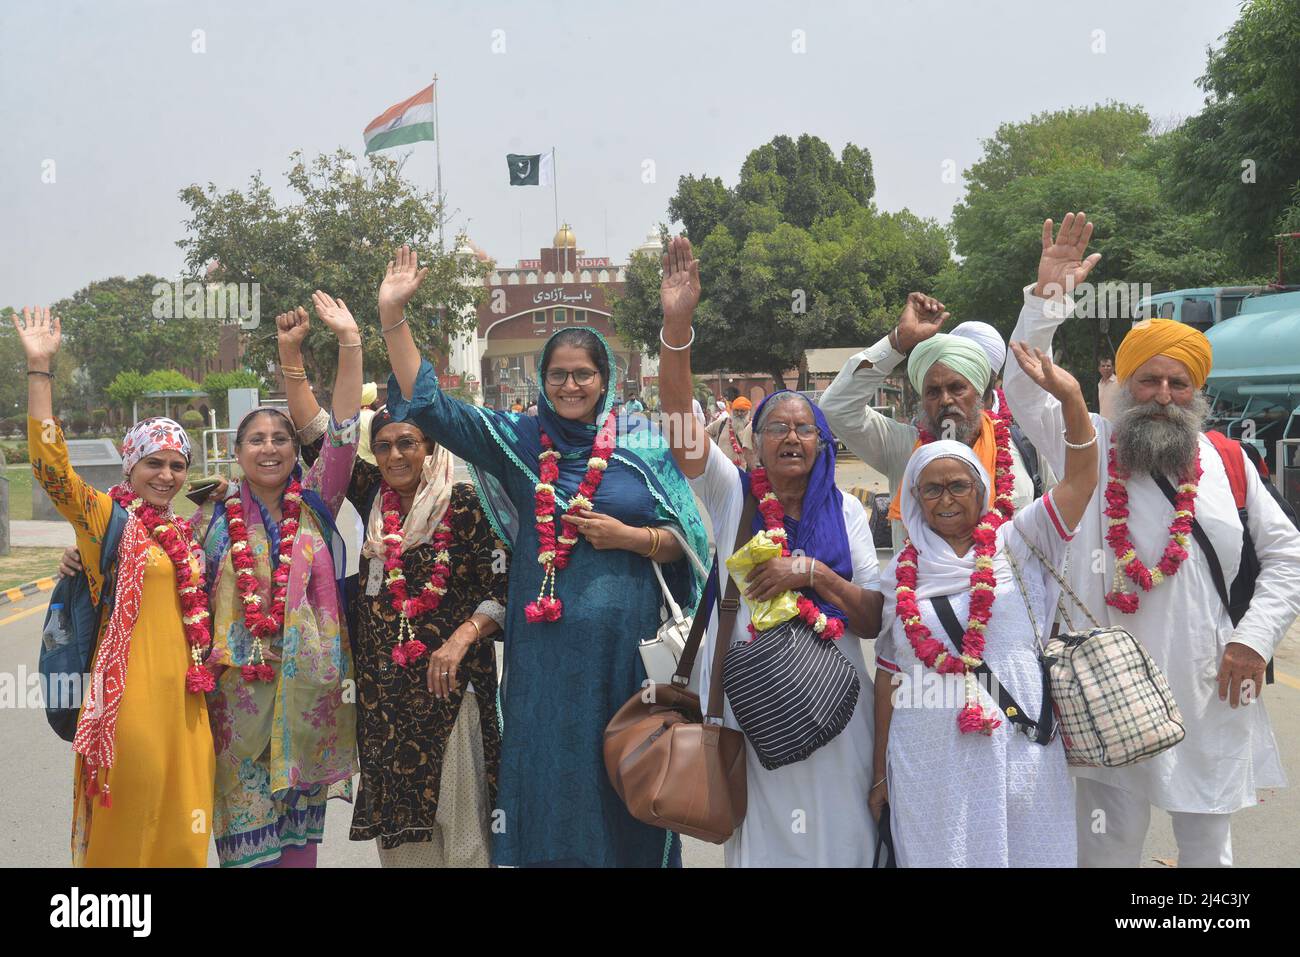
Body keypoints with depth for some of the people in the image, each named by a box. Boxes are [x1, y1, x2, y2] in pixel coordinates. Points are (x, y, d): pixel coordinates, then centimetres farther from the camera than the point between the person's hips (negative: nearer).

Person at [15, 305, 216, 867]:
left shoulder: (183, 531, 14)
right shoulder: (104, 516, -4)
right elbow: (50, 464, -18)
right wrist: (39, 368, -21)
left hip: (182, 691, 6)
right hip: (129, 691, -6)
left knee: (181, 824, 10)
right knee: (125, 823, 3)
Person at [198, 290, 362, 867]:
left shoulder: (314, 503, 4)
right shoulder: (219, 516, 5)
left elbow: (343, 433, -6)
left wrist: (349, 342, -13)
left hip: (308, 684, 0)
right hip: (239, 687, 0)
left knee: (300, 826, 8)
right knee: (247, 827, 2)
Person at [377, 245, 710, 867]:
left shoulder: (643, 446, 3)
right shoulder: (517, 440, 6)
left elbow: (686, 538, 5)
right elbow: (428, 404, 1)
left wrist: (627, 536, -12)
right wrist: (392, 315, -6)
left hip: (623, 642, -1)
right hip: (542, 646, 1)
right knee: (545, 780, 7)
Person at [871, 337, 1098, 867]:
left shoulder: (1016, 544, 3)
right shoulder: (901, 574, 6)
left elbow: (1080, 480, -9)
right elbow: (888, 675, 9)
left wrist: (1071, 397, -23)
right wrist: (881, 772, 9)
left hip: (1017, 750, -1)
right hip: (928, 762, 1)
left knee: (1023, 853, 7)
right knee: (936, 855, 6)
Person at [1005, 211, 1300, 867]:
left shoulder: (1227, 464, 5)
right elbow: (1026, 387, -10)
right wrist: (1049, 293, -16)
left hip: (1208, 697, 2)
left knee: (1208, 848, 16)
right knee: (1107, 845, 9)